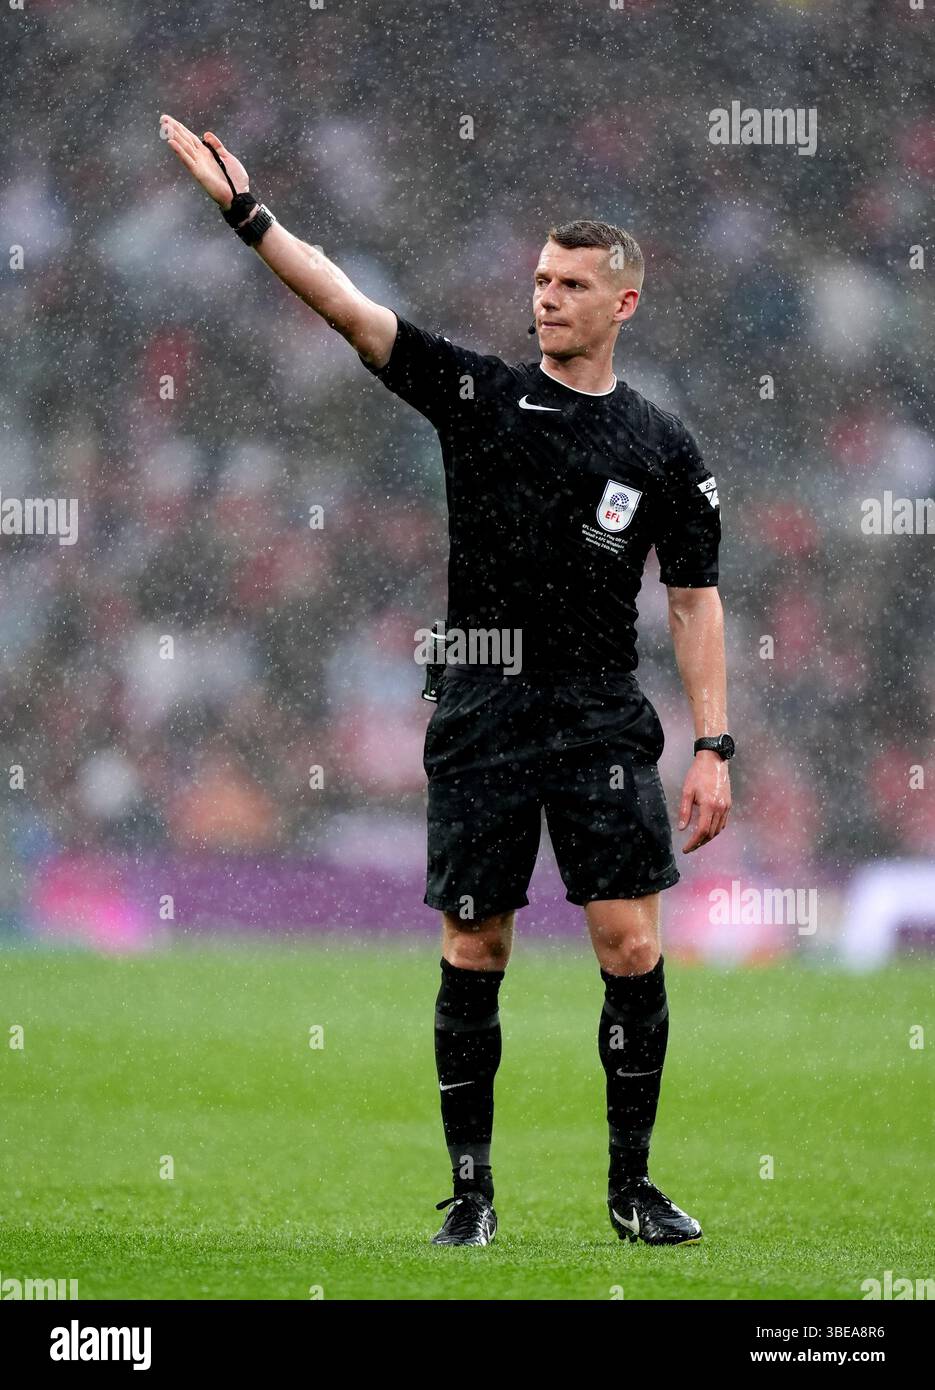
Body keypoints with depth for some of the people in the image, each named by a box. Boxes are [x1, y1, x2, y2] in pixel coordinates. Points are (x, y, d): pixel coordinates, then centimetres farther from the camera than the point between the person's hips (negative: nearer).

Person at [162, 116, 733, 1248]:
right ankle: (471, 1192, 11)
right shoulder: (476, 393, 5)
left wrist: (712, 748, 0)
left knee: (633, 951, -8)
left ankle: (633, 1185, 6)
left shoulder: (662, 449, 6)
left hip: (602, 720, 0)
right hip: (482, 716, 0)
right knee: (473, 956, 1)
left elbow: (695, 601, 8)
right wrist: (245, 212, -16)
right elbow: (350, 310, -5)